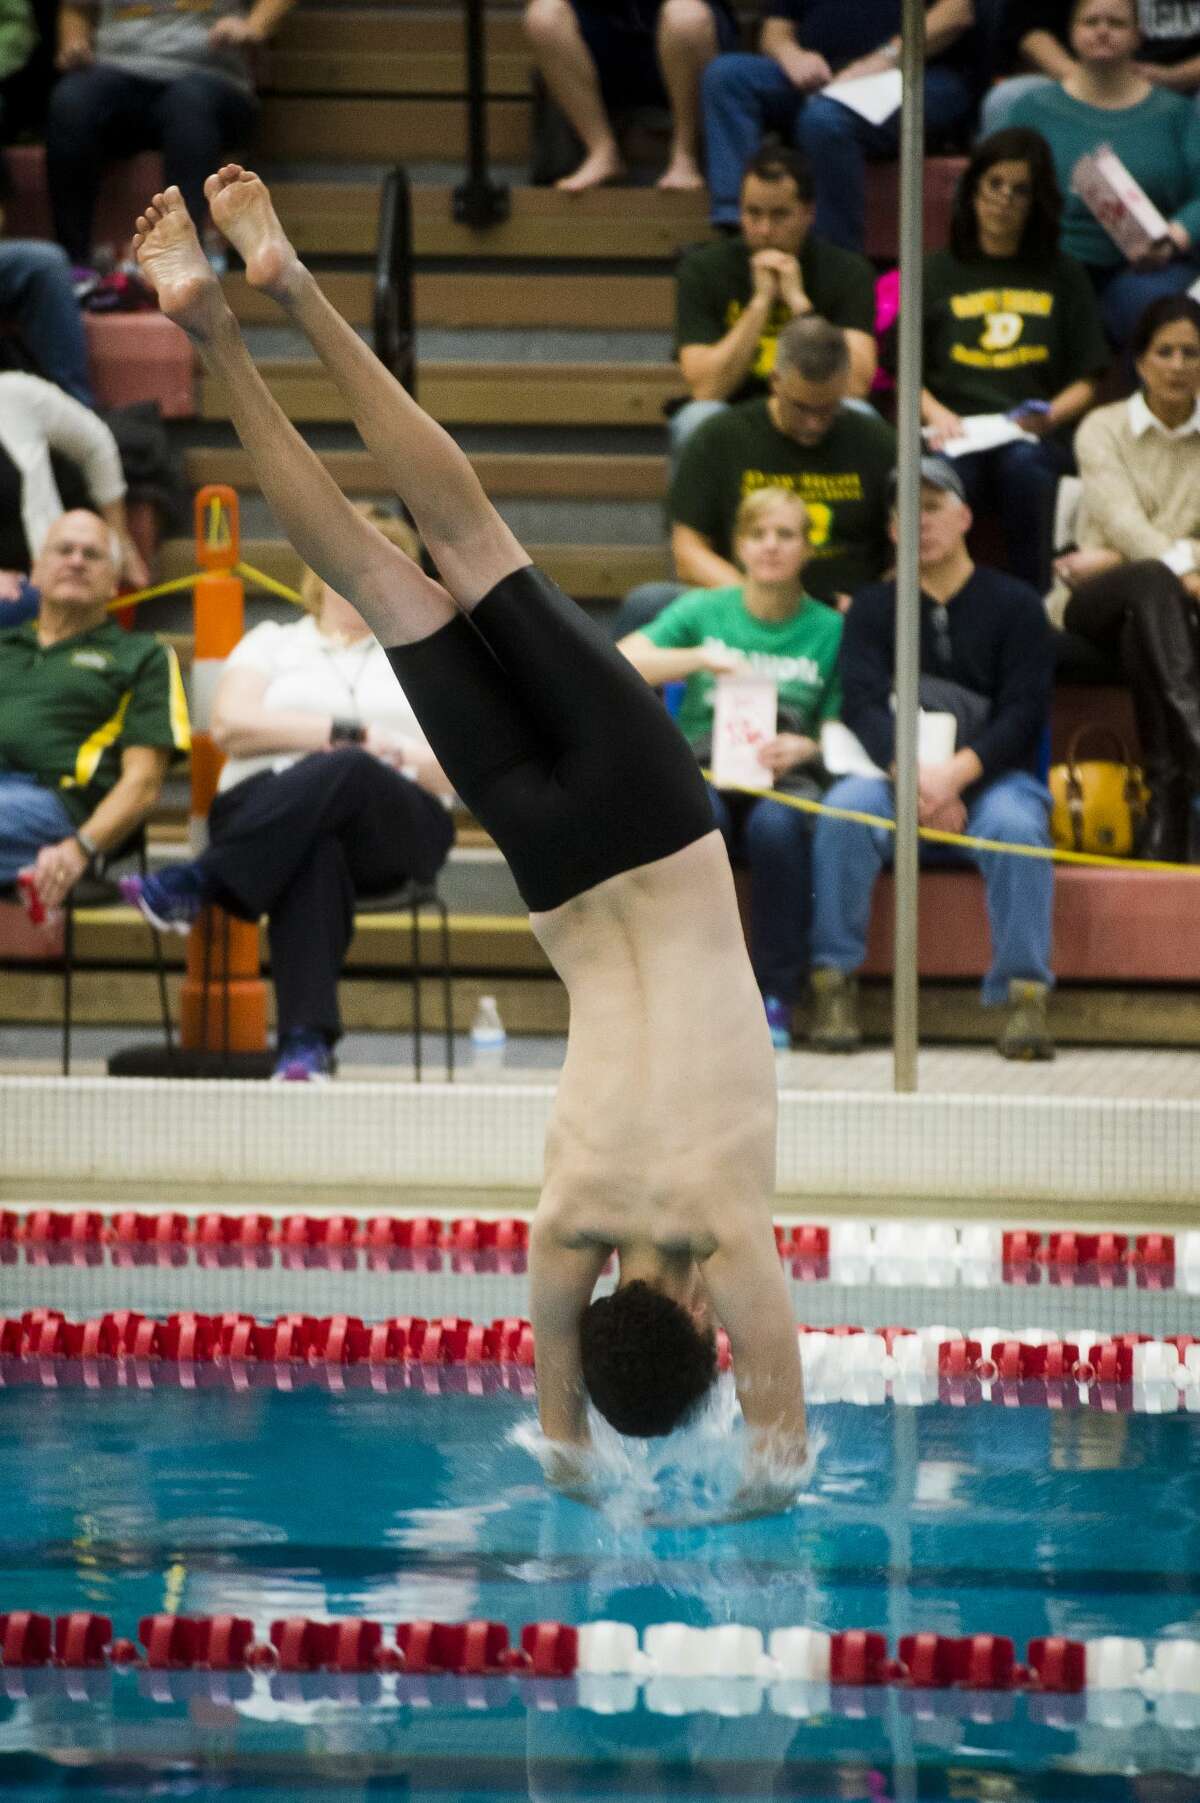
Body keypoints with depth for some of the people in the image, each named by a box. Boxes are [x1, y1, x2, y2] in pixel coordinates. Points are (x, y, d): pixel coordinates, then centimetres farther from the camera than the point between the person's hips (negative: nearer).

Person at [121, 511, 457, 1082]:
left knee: (345, 774, -39)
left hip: (392, 830, 1)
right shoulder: (272, 643, 24)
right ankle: (306, 1040, -55)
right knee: (315, 848, -42)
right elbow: (231, 725, 4)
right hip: (263, 808, -1)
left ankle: (194, 885, -44)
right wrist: (344, 733, -4)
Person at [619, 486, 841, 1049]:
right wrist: (699, 657, -15)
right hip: (703, 769, 0)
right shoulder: (703, 611, 12)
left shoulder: (829, 629, 11)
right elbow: (620, 665, -1)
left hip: (788, 777, 0)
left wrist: (804, 748, -14)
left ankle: (775, 996, -28)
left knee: (776, 825, -38)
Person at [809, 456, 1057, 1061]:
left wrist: (955, 773, -21)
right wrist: (913, 774, -23)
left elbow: (1024, 714, -4)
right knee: (844, 808, -31)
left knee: (1015, 825, -34)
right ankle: (834, 983, -27)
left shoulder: (1013, 605, 7)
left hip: (991, 777, -1)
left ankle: (1023, 995, -33)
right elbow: (861, 704, -3)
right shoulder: (874, 608, 12)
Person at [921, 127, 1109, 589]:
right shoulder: (936, 273, 20)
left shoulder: (1064, 277, 21)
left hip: (1034, 437, 0)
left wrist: (1049, 415, -5)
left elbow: (1085, 382, 16)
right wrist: (935, 413, -7)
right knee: (947, 474, -36)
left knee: (1024, 465, -36)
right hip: (956, 435, 0)